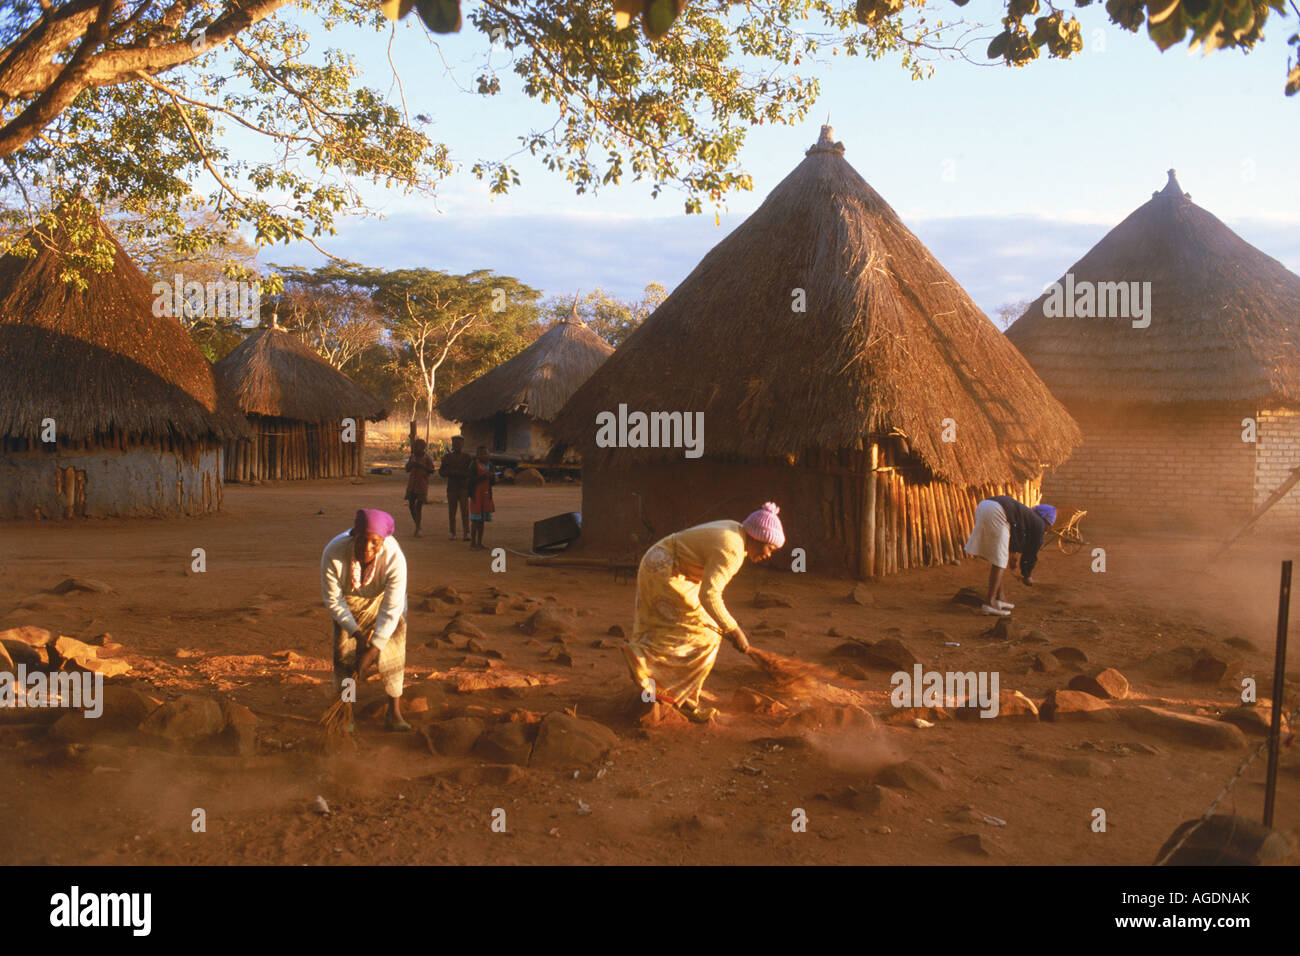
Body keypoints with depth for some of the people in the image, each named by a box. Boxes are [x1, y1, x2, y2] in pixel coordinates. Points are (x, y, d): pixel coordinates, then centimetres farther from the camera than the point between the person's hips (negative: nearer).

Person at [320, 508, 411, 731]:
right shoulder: (333, 553, -37)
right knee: (344, 649, -5)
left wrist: (372, 651, -33)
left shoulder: (394, 558, -40)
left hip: (383, 595, -1)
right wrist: (357, 634, -21)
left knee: (393, 645, -11)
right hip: (349, 598, 1)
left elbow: (391, 611, -33)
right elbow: (332, 599, -21)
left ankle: (394, 712, 0)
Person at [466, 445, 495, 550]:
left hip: (486, 495, 5)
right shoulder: (473, 465, -7)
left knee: (482, 519, 6)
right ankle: (473, 542, 1)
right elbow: (472, 480, -15)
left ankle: (479, 542, 11)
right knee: (475, 519, -6)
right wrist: (484, 477, -23)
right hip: (476, 494, -5)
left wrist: (494, 479, -9)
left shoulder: (489, 465, 9)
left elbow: (492, 482, 12)